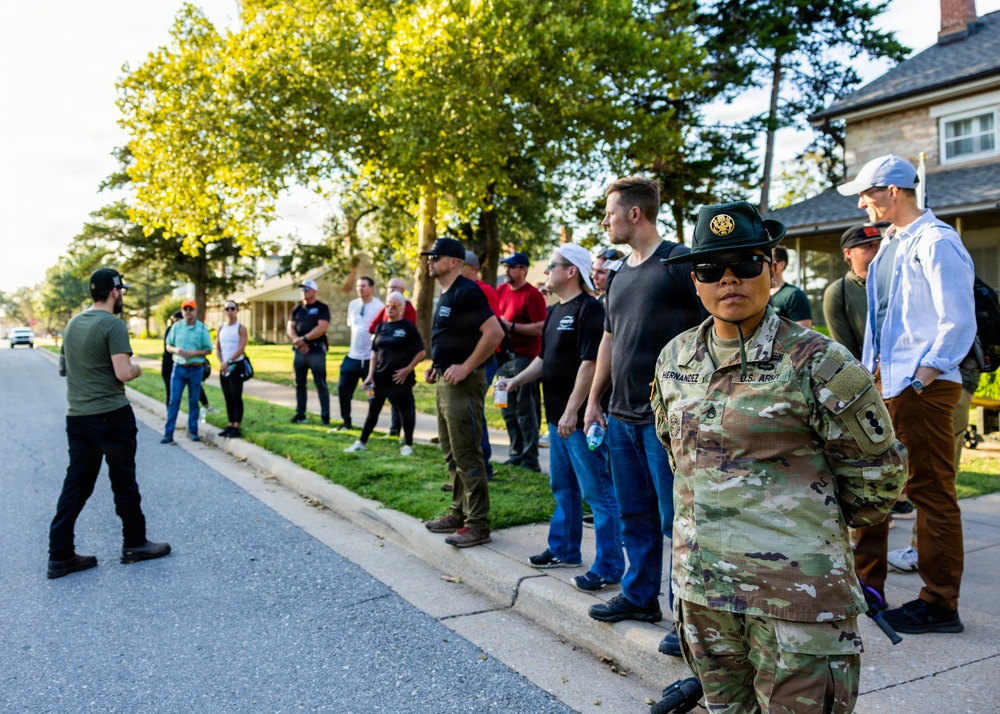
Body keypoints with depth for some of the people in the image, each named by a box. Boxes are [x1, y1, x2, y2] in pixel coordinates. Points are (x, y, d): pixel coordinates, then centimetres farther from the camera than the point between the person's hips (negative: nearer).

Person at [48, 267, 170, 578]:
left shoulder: (73, 323, 11)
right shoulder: (113, 324, -14)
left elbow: (64, 367, 23)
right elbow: (123, 373, -21)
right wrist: (137, 368, -1)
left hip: (77, 416, 7)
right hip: (112, 416, -7)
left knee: (76, 483, 9)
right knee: (124, 481, 6)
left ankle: (60, 555, 10)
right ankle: (135, 544, 18)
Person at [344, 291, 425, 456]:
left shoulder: (408, 327, -4)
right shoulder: (381, 327, 10)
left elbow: (421, 351, -4)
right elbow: (374, 353, 12)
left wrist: (408, 369, -13)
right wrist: (370, 375, 4)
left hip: (400, 378, -4)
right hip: (380, 377, 5)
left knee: (406, 411, 3)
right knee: (373, 410, 11)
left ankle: (408, 445, 15)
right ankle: (361, 442, 20)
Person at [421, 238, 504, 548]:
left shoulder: (467, 292, -15)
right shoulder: (445, 295, 16)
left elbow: (494, 332, -24)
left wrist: (465, 367, -22)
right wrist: (436, 365, 13)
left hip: (463, 383, -11)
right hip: (444, 382, 11)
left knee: (466, 455, -6)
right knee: (451, 453, 17)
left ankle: (478, 525, 2)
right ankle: (459, 514, 28)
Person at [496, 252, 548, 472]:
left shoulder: (532, 294, -10)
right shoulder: (501, 290, 12)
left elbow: (541, 328, -18)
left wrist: (512, 326, -17)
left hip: (524, 357, -8)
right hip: (504, 357, 8)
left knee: (525, 410, -6)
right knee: (508, 410, 12)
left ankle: (531, 457, 0)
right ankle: (516, 453, 22)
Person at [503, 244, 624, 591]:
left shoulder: (589, 310, -15)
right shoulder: (555, 311, 15)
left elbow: (590, 363, -21)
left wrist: (572, 411, -24)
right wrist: (516, 381, 11)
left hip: (581, 419, -10)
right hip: (558, 417, 10)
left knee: (597, 491, -3)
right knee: (563, 487, 19)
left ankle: (609, 568, 5)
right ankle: (563, 550, 33)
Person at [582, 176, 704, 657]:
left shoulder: (680, 262, -9)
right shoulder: (618, 276, 15)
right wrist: (594, 399, 19)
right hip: (622, 416, 8)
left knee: (676, 518, 0)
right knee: (634, 514, 16)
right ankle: (640, 595, 31)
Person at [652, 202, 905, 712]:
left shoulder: (816, 362, -10)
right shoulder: (674, 359, 6)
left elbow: (877, 469, -1)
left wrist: (816, 524, 11)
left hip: (796, 591, -5)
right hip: (700, 585, 5)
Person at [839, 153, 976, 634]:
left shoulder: (936, 242, -12)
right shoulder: (890, 245, 16)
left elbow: (959, 322, -16)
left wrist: (920, 378, -17)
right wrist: (871, 374, 14)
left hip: (922, 387, -9)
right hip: (883, 383, 9)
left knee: (931, 492, -1)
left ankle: (940, 605, 10)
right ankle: (866, 585, 26)